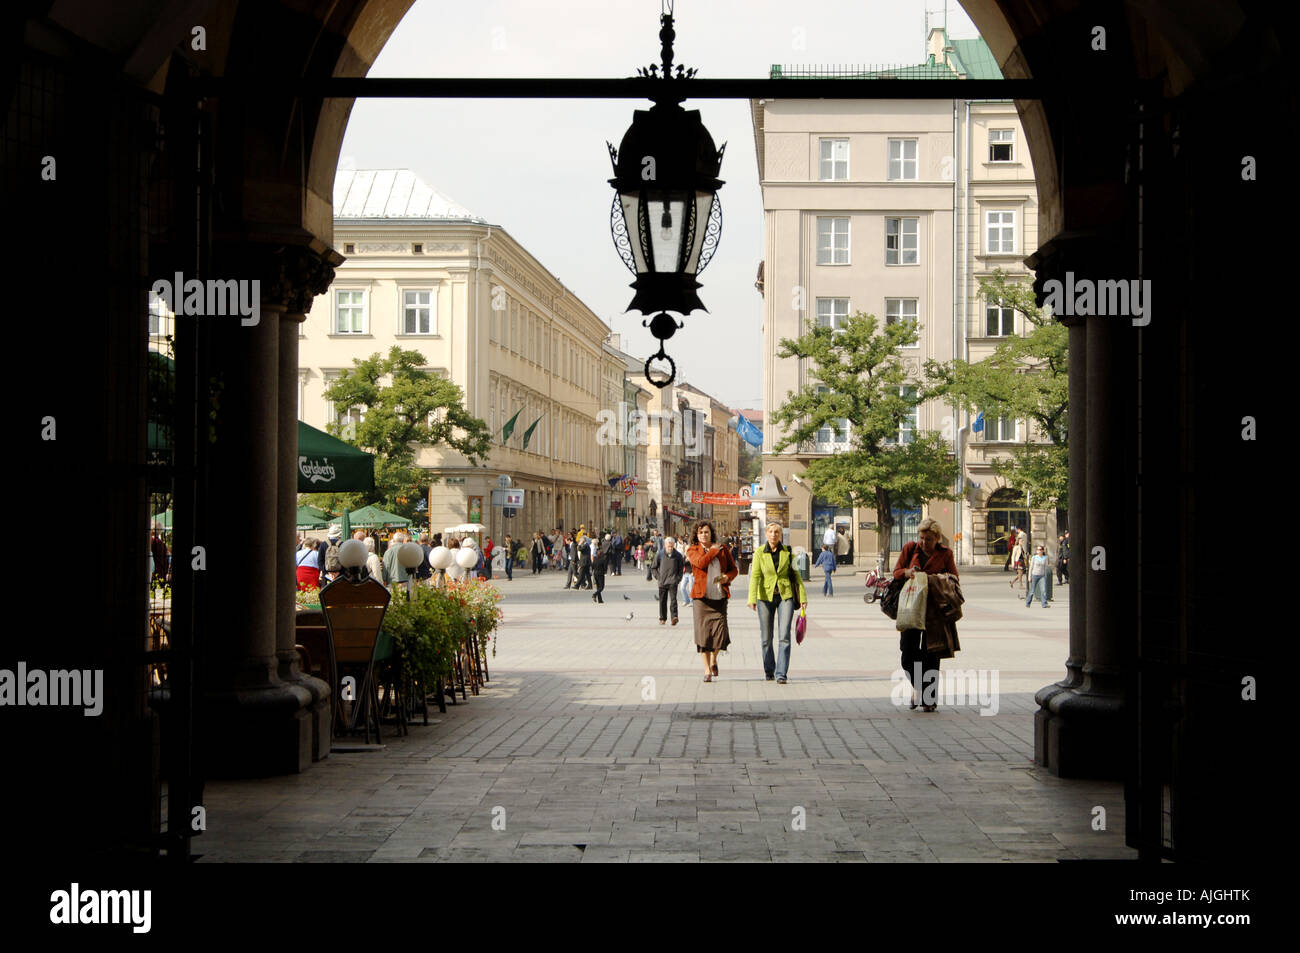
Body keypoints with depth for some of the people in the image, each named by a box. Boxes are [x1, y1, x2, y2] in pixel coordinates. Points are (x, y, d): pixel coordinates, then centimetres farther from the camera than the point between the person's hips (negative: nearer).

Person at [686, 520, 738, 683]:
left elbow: (734, 569, 17)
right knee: (704, 632, -5)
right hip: (702, 596, -2)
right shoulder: (693, 550, 5)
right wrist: (714, 550, -4)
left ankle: (714, 659, 22)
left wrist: (727, 577, -4)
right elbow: (701, 562, -16)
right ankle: (707, 669, 7)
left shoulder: (722, 549, 13)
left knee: (720, 631, -8)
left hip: (720, 596, 2)